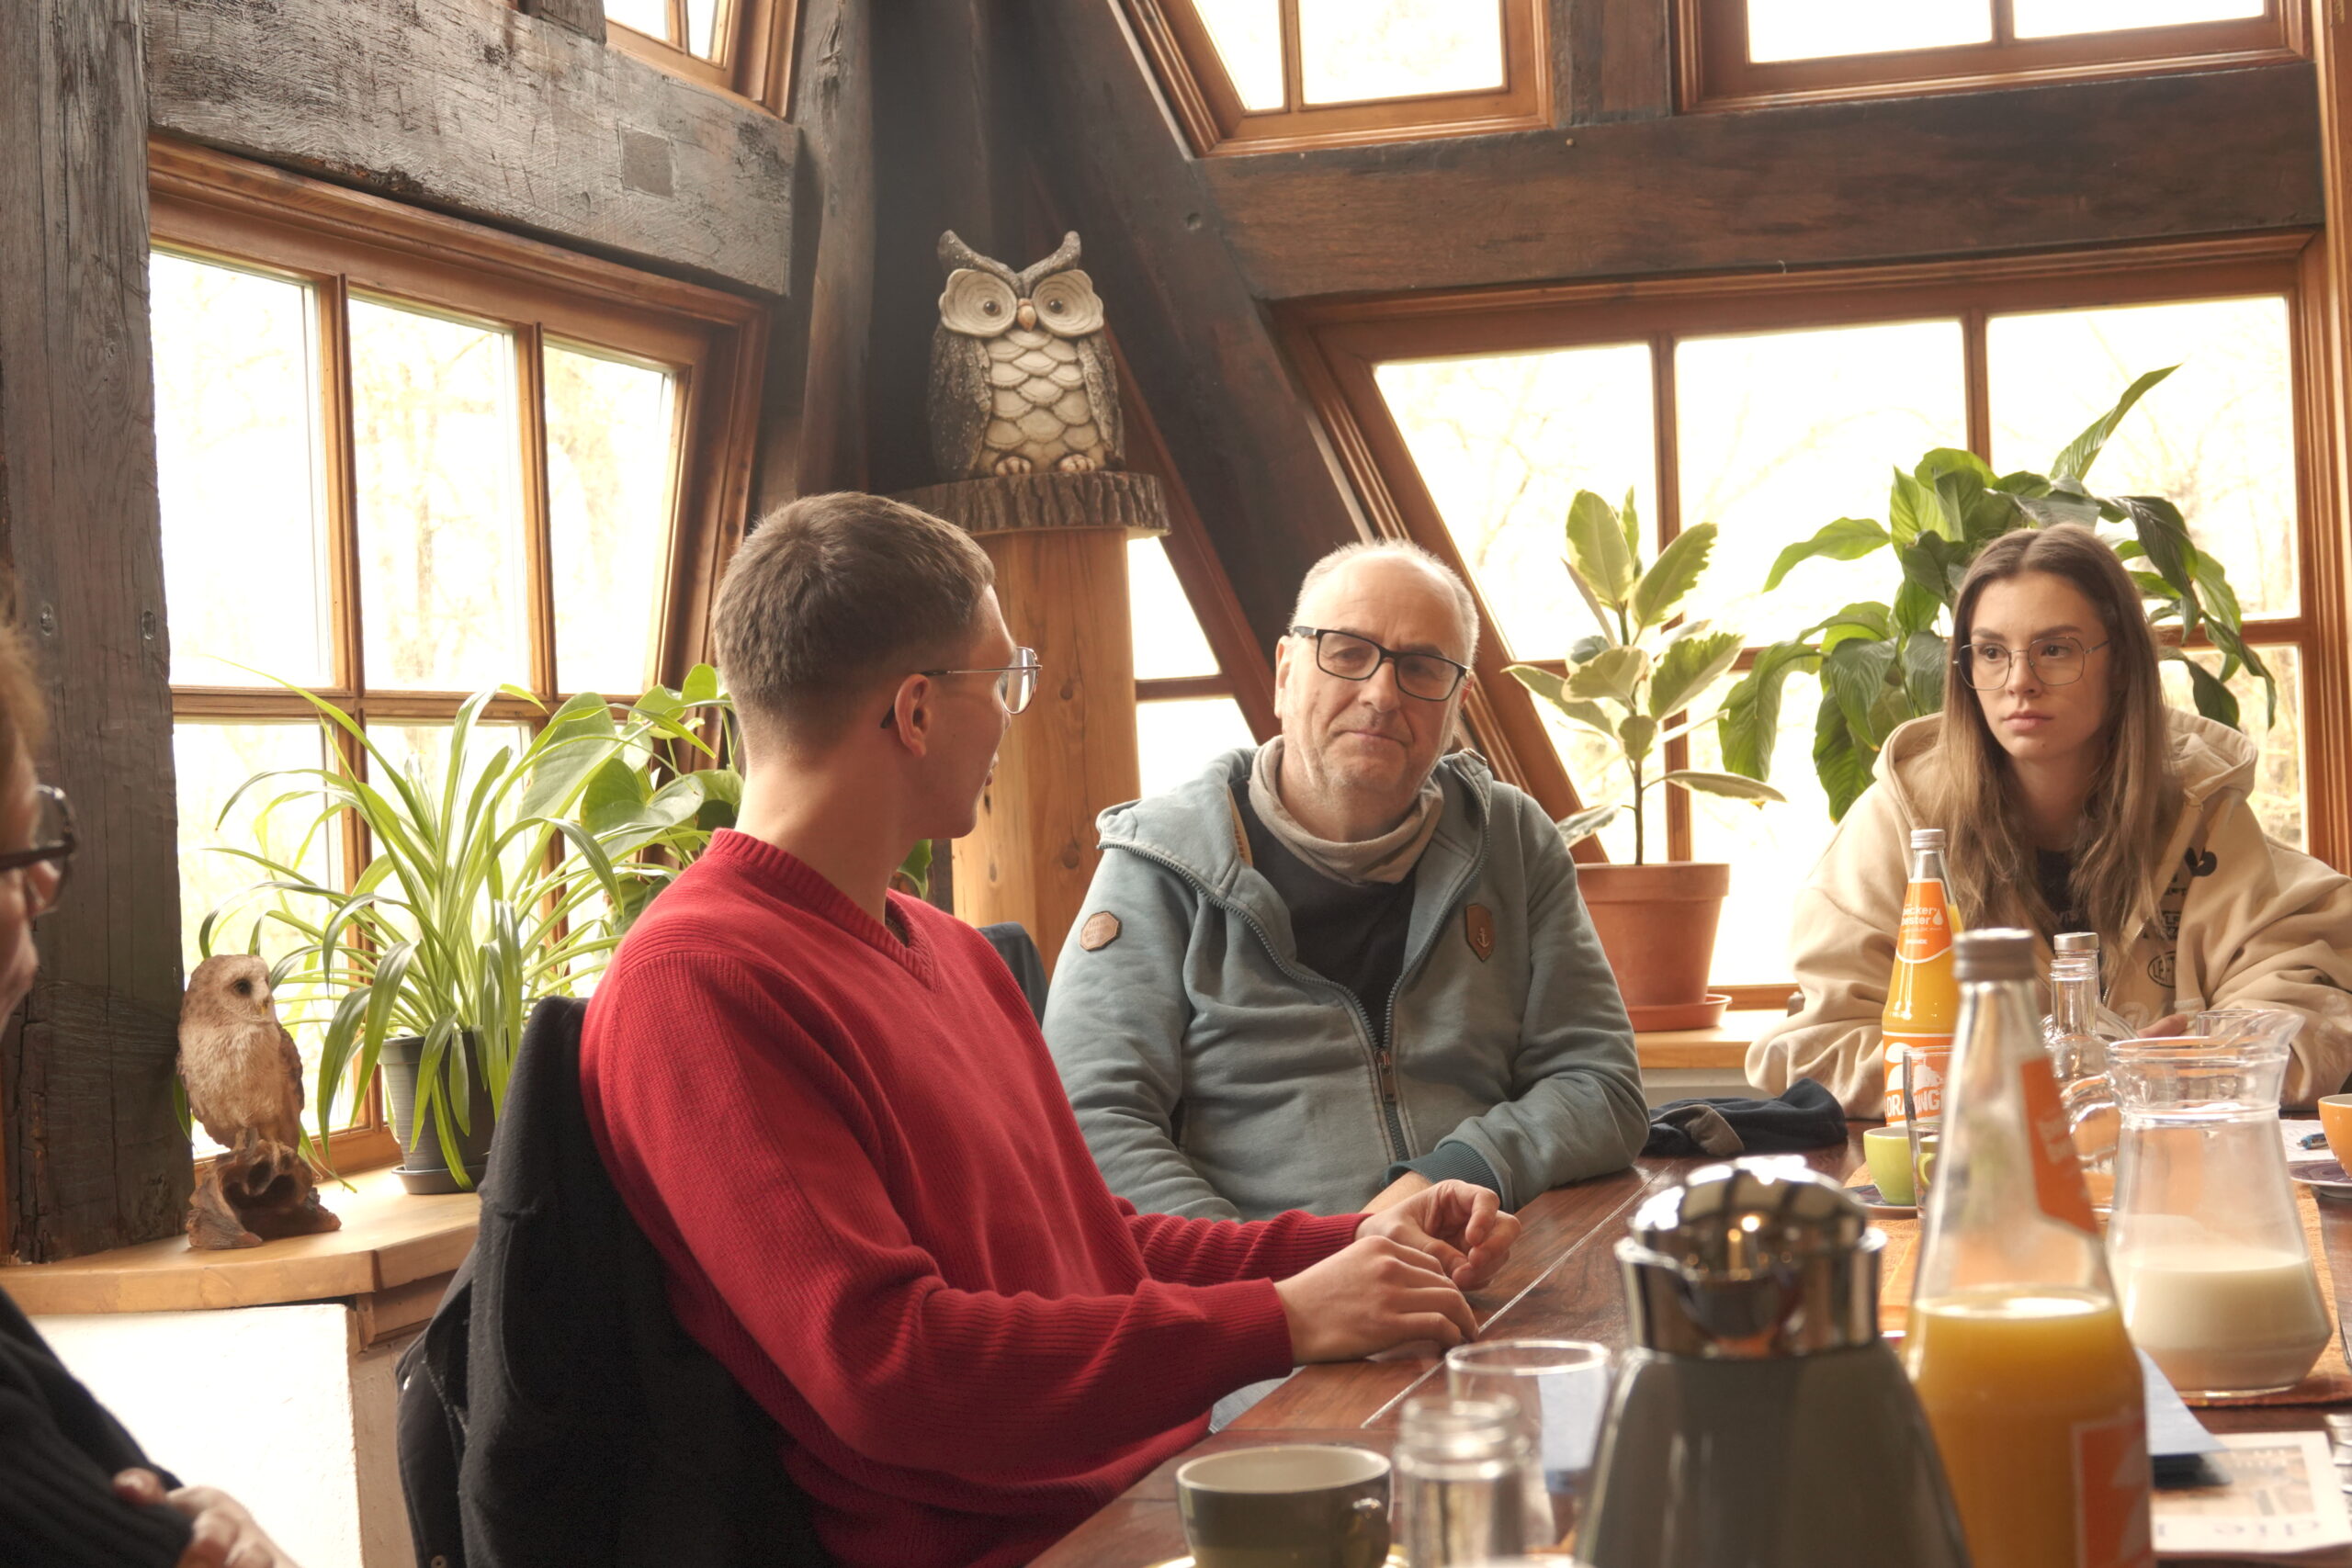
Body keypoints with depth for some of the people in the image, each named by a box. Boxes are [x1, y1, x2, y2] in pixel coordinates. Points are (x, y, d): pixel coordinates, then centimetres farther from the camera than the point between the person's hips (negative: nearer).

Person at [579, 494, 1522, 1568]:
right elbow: (886, 1366, -20)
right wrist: (1280, 1320, -17)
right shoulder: (695, 985, -12)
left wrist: (1354, 1245, 9)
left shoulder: (954, 954, 19)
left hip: (1161, 1476, 9)